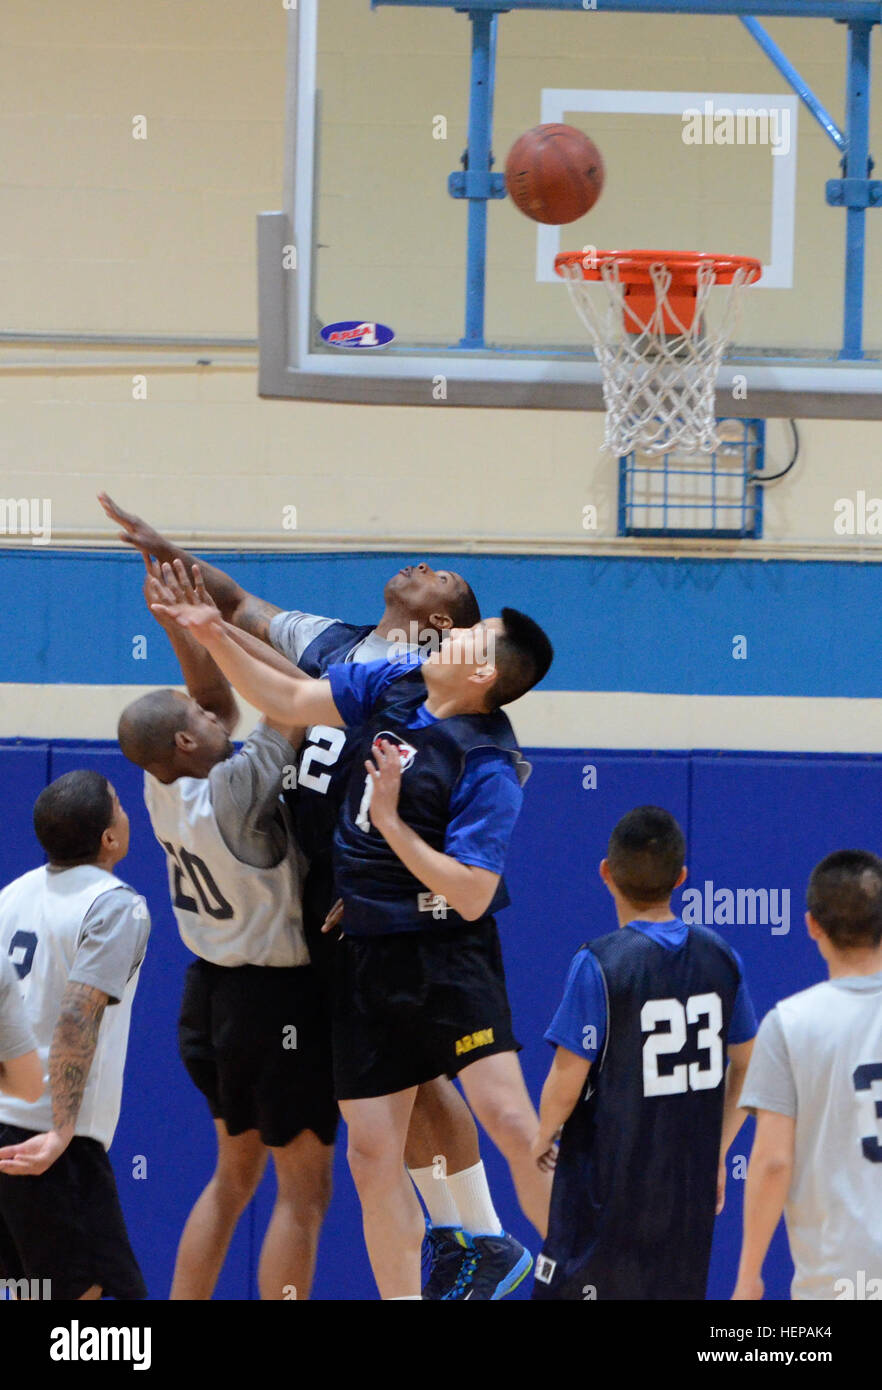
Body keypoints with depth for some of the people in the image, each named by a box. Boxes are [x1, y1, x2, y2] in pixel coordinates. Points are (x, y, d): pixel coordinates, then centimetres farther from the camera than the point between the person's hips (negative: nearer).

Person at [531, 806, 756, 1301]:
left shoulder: (598, 965, -14)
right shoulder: (720, 957, 2)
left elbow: (567, 1081, -12)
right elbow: (747, 1068, 10)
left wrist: (544, 1136, 8)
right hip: (692, 1183, 5)